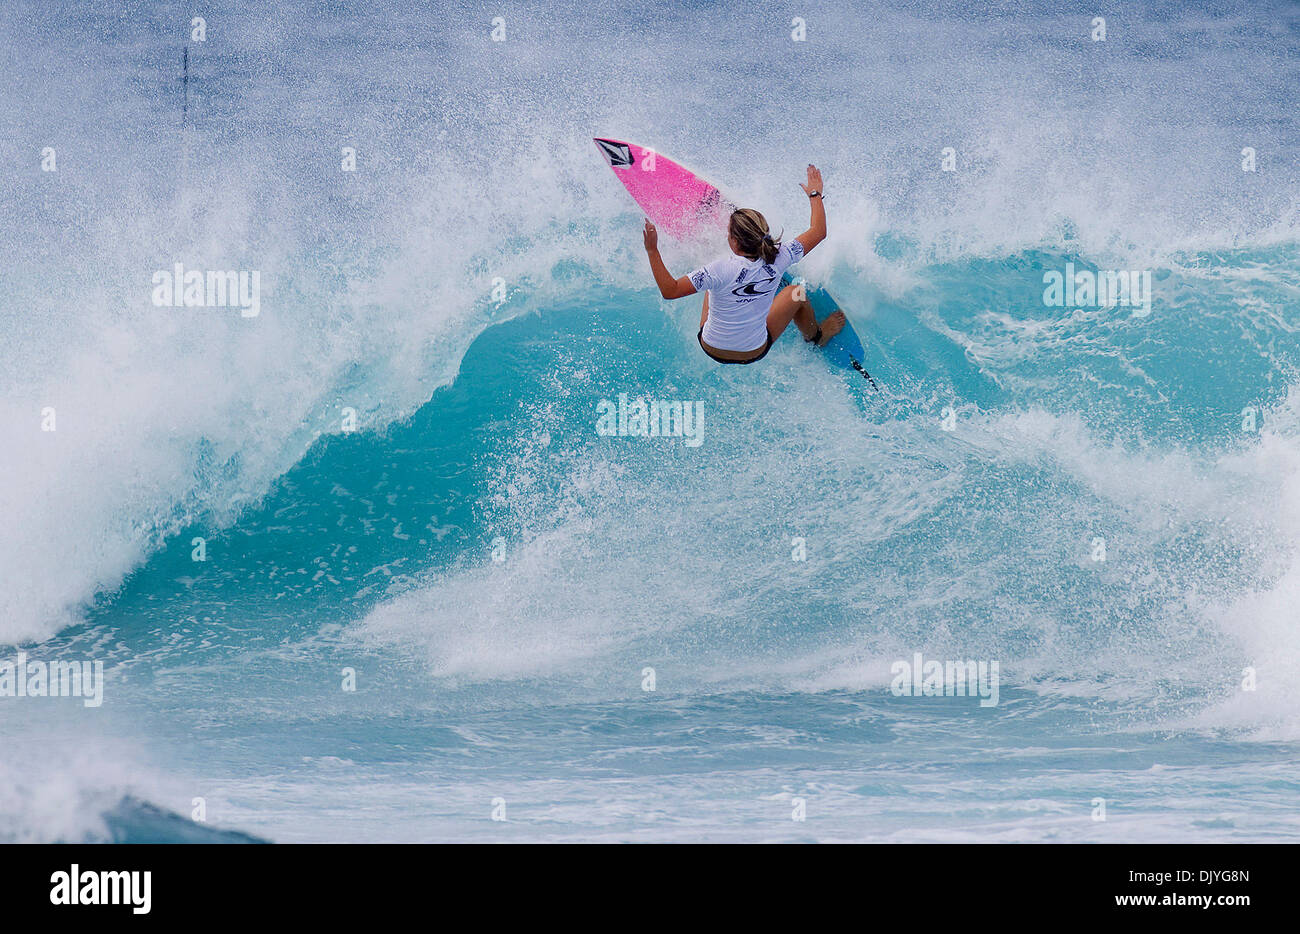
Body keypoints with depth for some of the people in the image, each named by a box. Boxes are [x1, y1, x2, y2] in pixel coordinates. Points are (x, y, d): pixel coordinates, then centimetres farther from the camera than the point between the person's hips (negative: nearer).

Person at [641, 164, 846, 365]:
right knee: (796, 294, 22)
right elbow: (818, 232, -6)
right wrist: (815, 194, 8)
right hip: (756, 353, 1)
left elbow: (669, 291, -30)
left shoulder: (721, 270, -33)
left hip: (712, 349, -1)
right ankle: (816, 337, 49)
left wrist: (652, 251, -26)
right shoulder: (777, 259, -22)